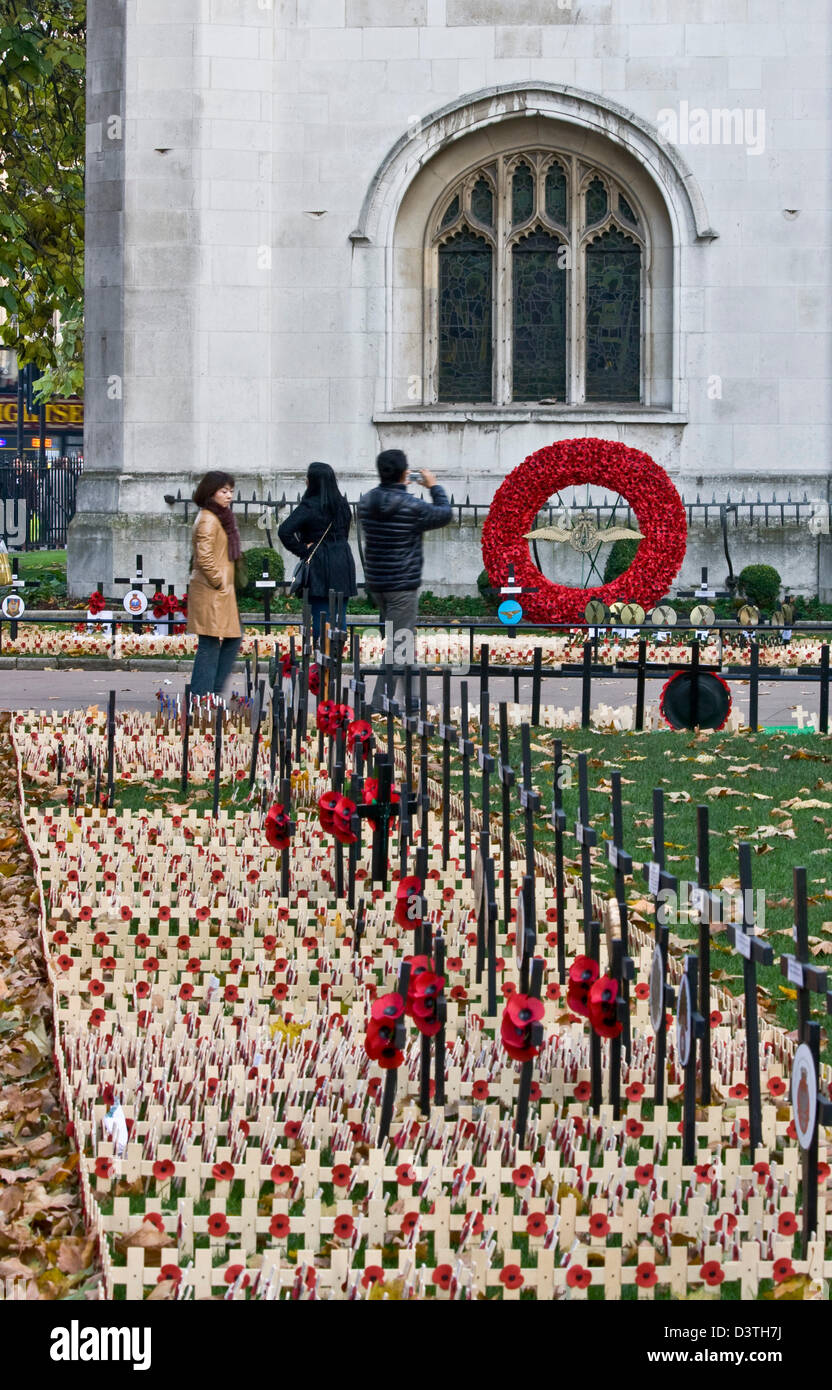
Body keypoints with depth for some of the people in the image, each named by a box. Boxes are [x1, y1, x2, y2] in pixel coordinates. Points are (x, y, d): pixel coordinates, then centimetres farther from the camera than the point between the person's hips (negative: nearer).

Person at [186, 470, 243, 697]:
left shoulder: (220, 517, 17)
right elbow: (204, 557, -23)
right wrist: (218, 583, -15)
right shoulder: (208, 520, -15)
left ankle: (214, 690, 17)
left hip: (223, 591, 10)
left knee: (233, 640, 13)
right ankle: (201, 696, -2)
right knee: (211, 644, -7)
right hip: (211, 592, -10)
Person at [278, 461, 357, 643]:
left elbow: (284, 531, -21)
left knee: (320, 616, -3)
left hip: (319, 566, -5)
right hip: (343, 564, 5)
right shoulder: (342, 504, 6)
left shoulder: (308, 507, -13)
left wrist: (301, 550, -10)